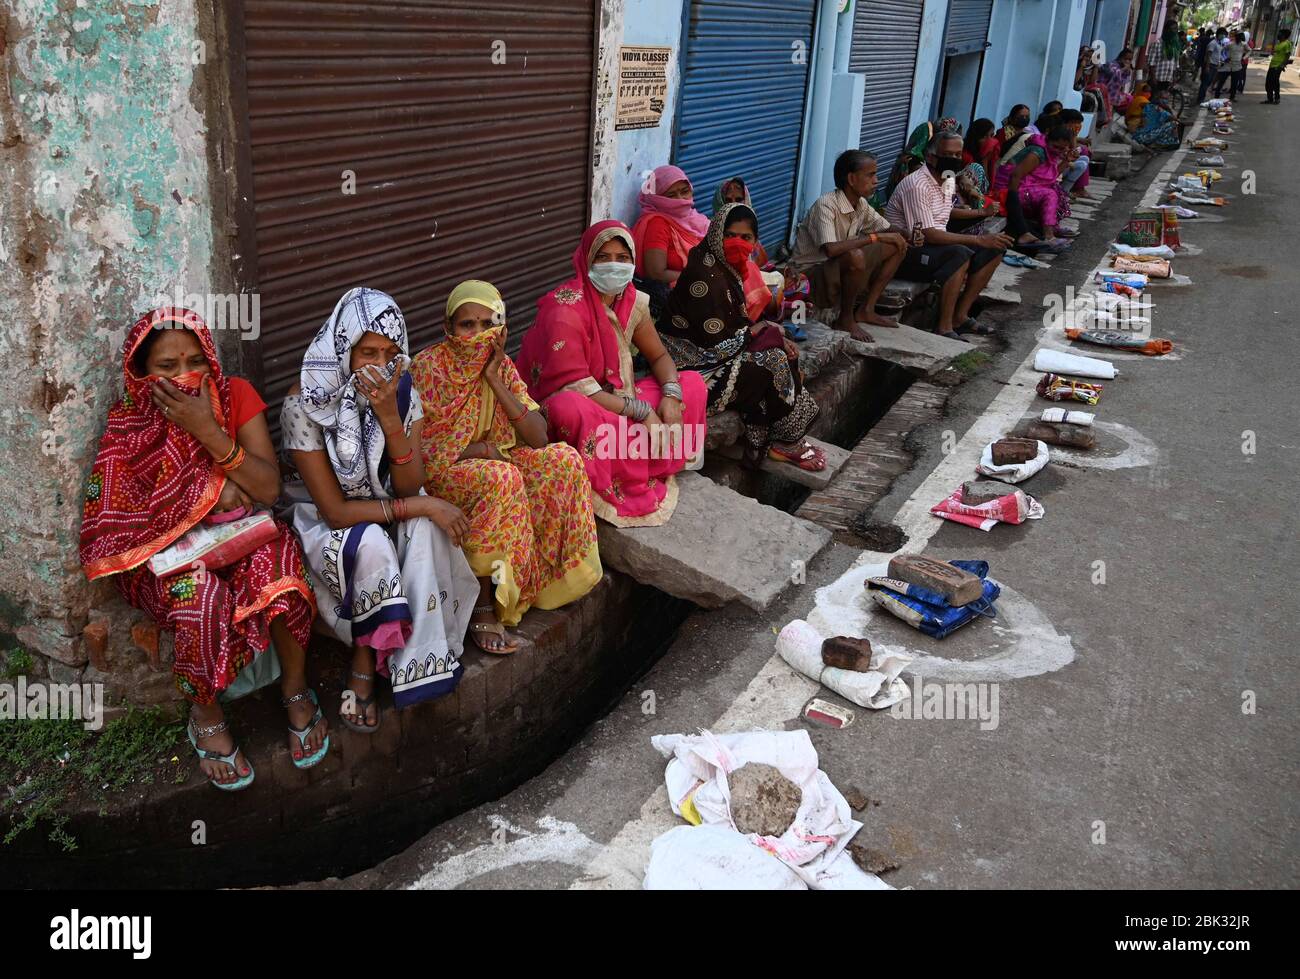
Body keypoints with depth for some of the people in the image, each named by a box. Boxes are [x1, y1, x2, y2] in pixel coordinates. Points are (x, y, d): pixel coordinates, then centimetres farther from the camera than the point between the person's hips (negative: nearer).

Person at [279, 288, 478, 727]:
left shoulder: (402, 393, -10)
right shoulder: (304, 404, -23)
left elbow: (409, 486, -16)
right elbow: (335, 510, -23)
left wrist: (390, 418, -31)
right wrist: (423, 505, -26)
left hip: (383, 508, 4)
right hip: (321, 521, -4)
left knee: (423, 526, -29)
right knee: (370, 542, -35)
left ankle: (418, 657, -20)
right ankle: (364, 665, -14)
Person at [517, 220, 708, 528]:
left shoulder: (632, 300, -2)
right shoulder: (565, 309, -23)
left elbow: (659, 356, 8)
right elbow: (575, 389, -28)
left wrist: (671, 395, -14)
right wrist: (641, 411, -27)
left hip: (617, 399, 7)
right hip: (572, 408, -7)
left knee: (692, 384, -3)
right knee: (570, 408, -42)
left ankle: (645, 471, -9)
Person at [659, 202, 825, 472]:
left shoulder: (729, 266, 7)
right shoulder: (705, 273, -23)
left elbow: (735, 319, 14)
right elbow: (717, 341, -24)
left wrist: (761, 329, -6)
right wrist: (760, 330, -7)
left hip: (718, 353, 10)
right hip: (696, 363, -10)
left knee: (784, 352, -2)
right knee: (773, 362, -14)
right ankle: (785, 443, 6)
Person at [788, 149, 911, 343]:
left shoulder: (861, 204, 2)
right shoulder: (825, 205, -23)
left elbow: (889, 230, 13)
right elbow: (831, 249, -37)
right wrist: (875, 237, -27)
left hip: (841, 270, 9)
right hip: (810, 275, -8)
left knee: (897, 246, 2)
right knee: (856, 257, -36)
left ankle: (866, 310, 5)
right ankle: (846, 319, -14)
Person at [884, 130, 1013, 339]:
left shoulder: (947, 181, 9)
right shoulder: (917, 185, -20)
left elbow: (938, 229, 14)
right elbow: (928, 235, -27)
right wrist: (978, 240, -26)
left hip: (935, 244, 9)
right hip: (907, 253, -9)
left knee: (994, 250, -1)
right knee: (960, 254, -33)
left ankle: (960, 316, 1)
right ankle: (944, 328, -26)